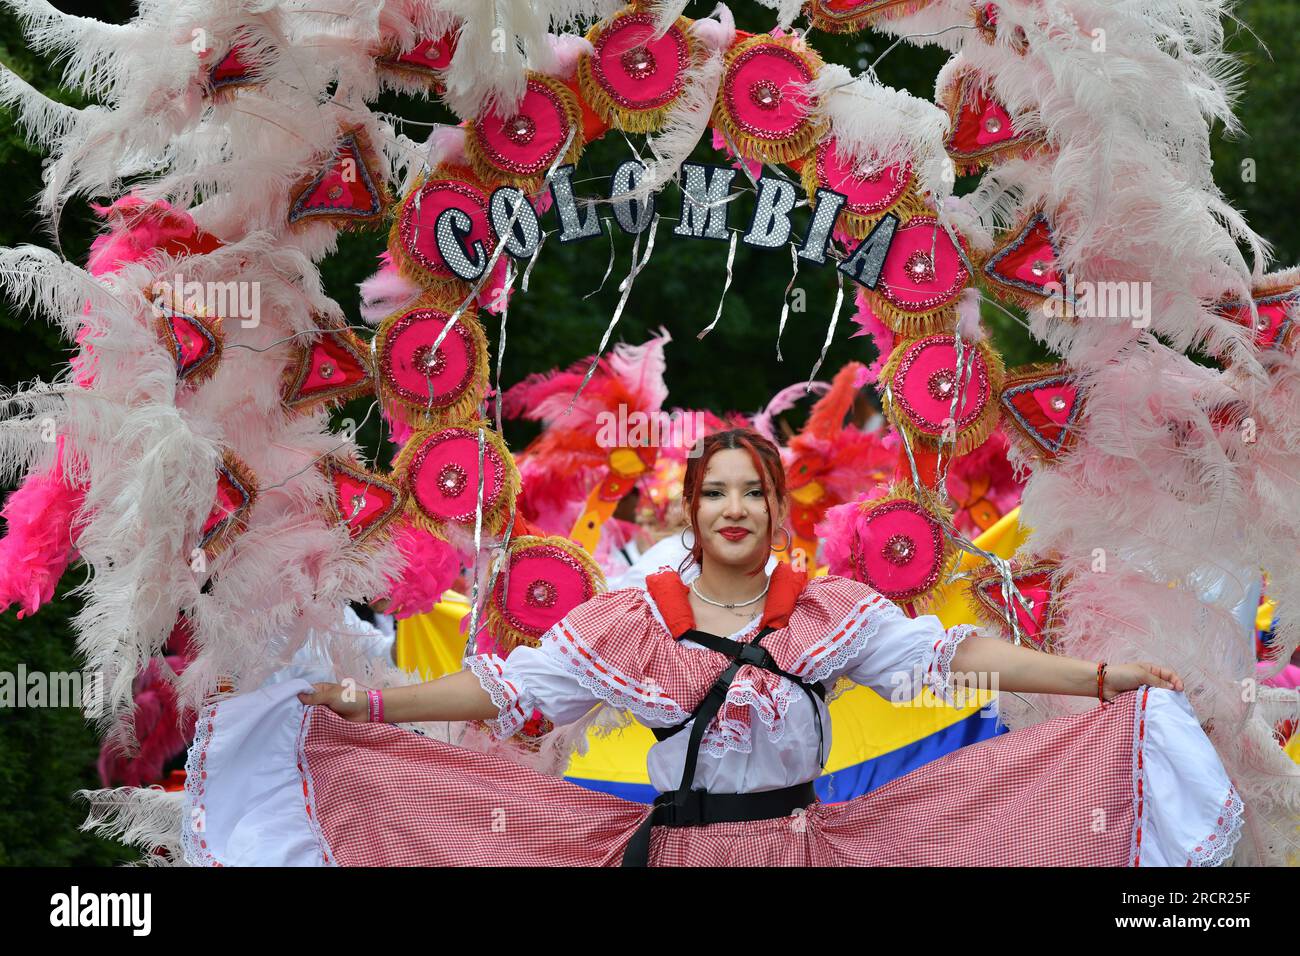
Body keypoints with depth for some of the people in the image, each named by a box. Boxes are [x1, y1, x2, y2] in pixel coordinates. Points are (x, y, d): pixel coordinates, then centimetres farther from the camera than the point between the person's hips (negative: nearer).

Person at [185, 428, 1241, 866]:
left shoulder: (831, 609, 2)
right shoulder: (630, 619, 0)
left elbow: (944, 653, -3)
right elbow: (510, 685, -2)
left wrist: (1107, 677, -10)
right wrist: (363, 703, -10)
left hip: (799, 842, 0)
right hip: (674, 846, 0)